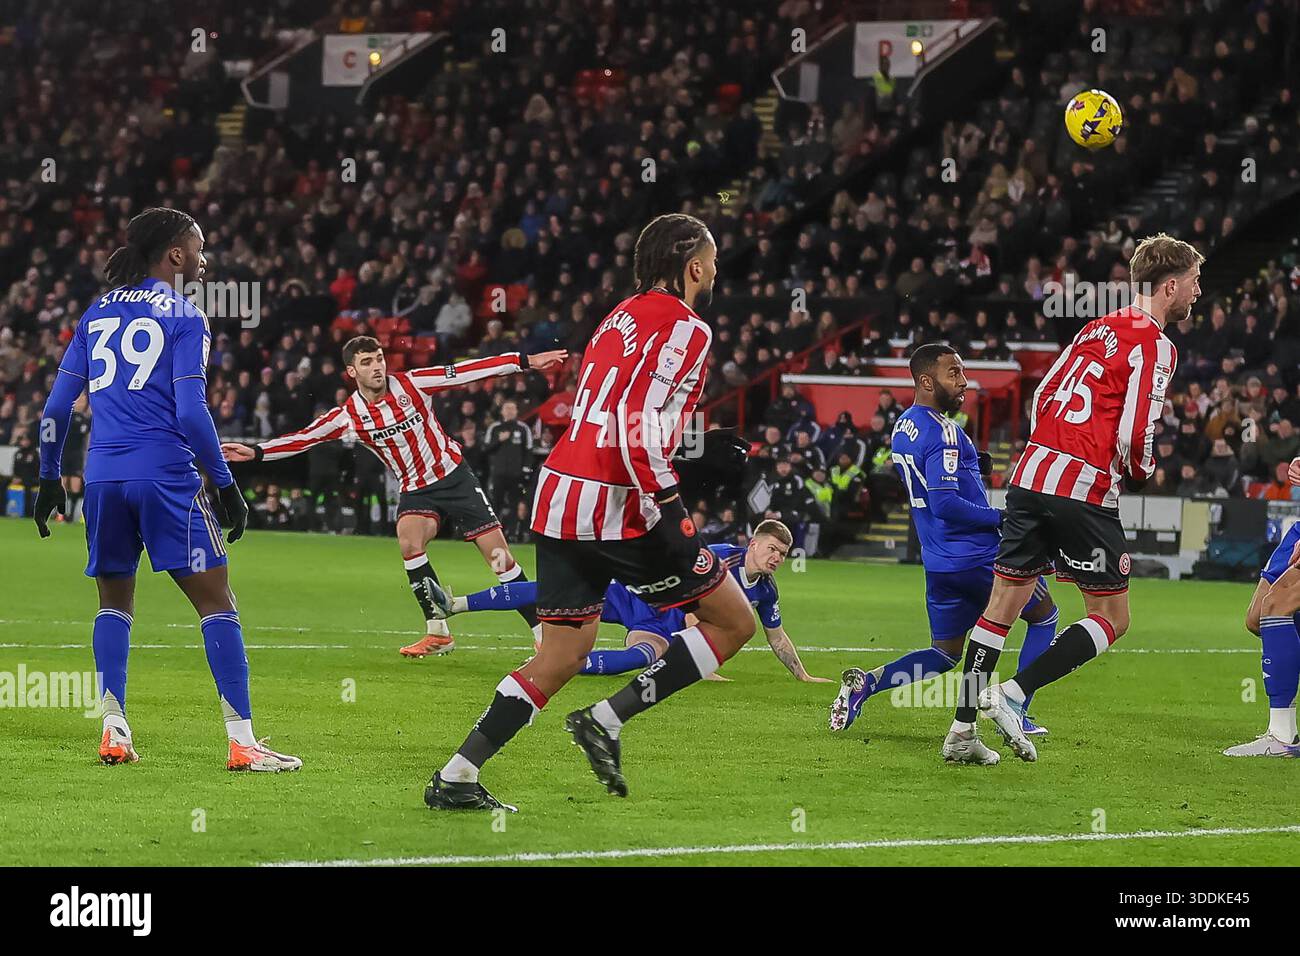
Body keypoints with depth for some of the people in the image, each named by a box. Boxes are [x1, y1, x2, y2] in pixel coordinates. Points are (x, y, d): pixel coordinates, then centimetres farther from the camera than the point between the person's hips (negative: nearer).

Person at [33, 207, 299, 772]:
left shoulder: (97, 315, 14)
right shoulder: (184, 319, -2)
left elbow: (58, 406, 13)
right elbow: (190, 413, -10)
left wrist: (49, 479, 22)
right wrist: (226, 486, -4)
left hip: (103, 476, 5)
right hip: (164, 476, -5)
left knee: (115, 601, 20)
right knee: (216, 602, -2)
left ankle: (114, 730, 9)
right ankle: (242, 742, -8)